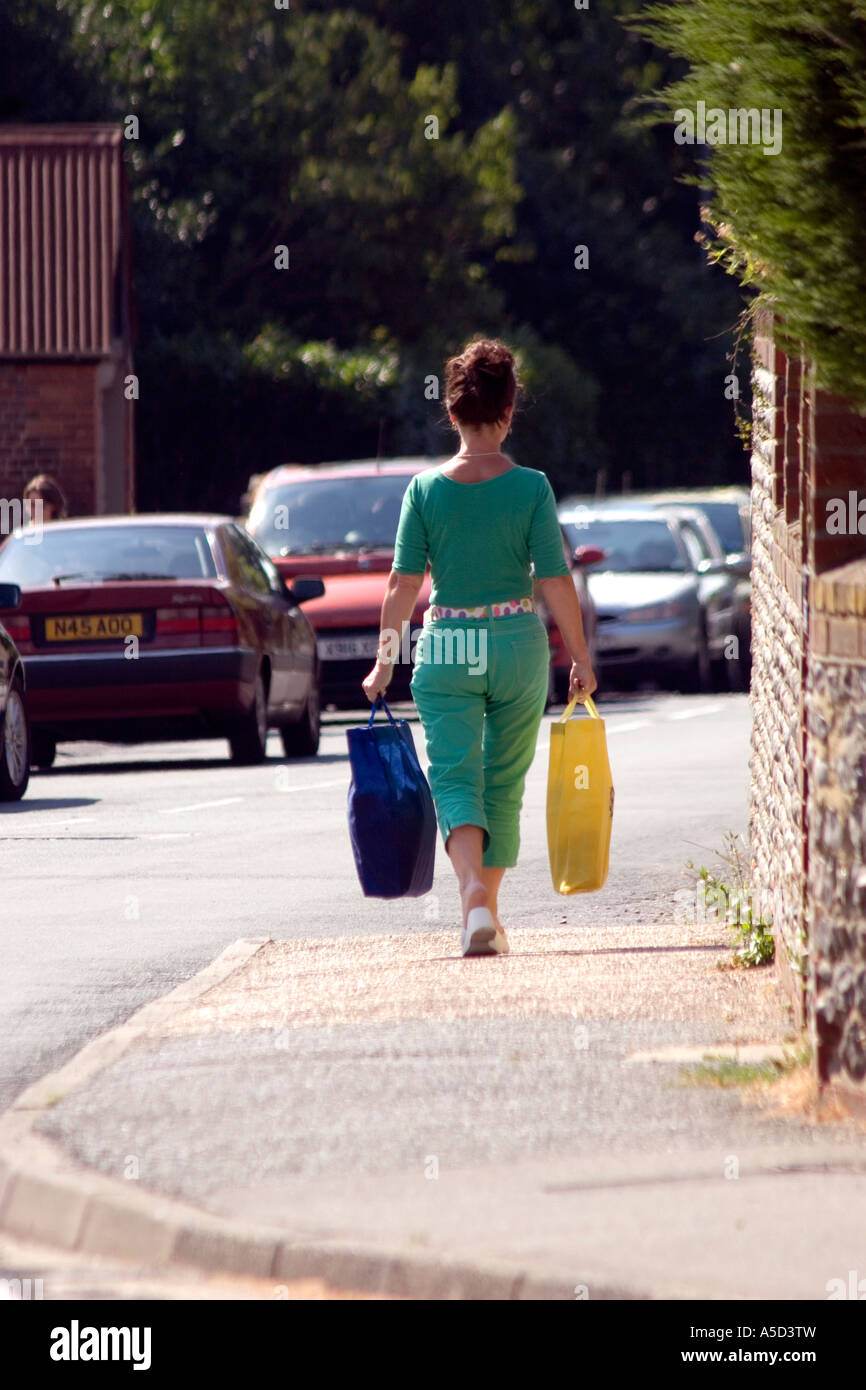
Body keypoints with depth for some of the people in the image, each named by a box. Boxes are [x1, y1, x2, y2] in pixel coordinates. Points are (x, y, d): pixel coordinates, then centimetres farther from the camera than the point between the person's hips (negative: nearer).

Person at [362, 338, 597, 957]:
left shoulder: (425, 489, -3)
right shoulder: (531, 487, -6)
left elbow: (404, 581, -4)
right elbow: (556, 580, -7)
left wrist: (385, 661, 2)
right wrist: (580, 656, 1)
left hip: (447, 650, 0)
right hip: (519, 647, 0)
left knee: (455, 777, -1)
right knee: (504, 783, 14)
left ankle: (474, 895, -26)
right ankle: (489, 913, 21)